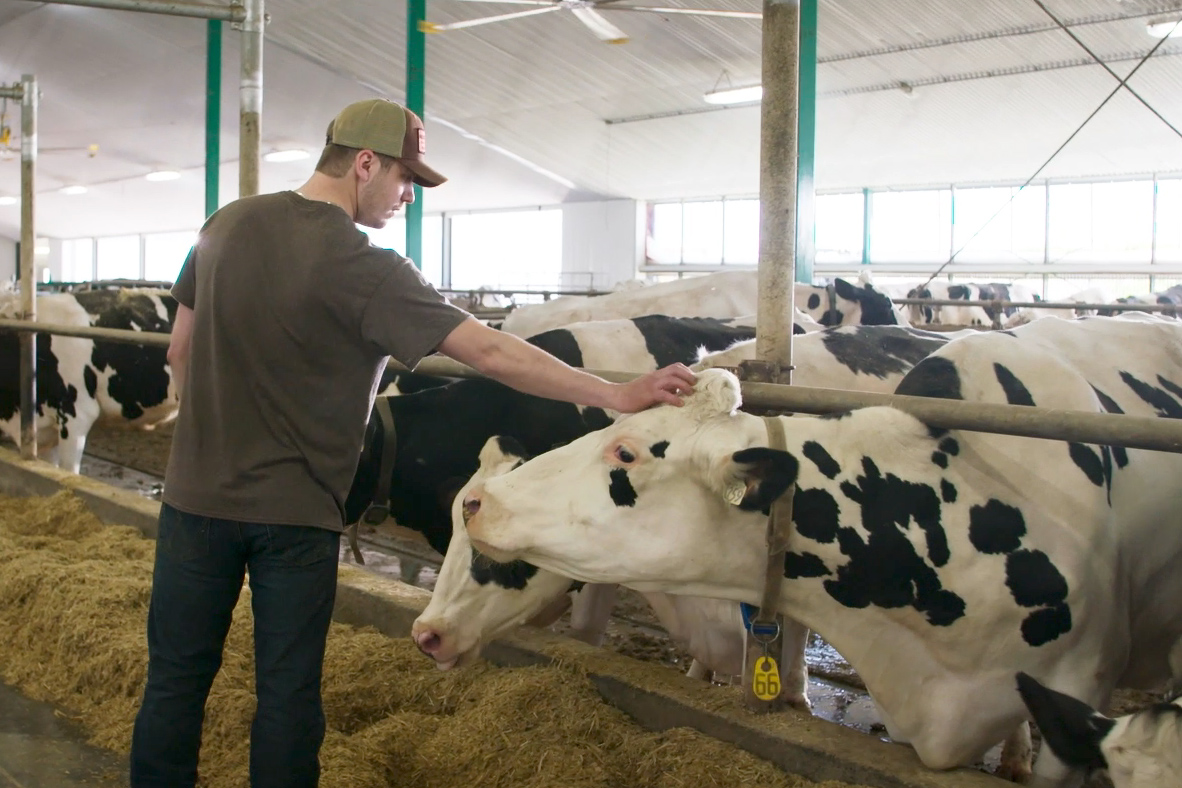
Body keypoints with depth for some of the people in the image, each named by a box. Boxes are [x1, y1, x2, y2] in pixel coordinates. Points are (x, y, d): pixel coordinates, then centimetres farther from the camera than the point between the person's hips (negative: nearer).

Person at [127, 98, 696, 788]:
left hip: (197, 493, 5)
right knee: (289, 691, 10)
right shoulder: (366, 271, -16)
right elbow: (490, 352, -21)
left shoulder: (228, 225, 2)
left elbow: (181, 351, 11)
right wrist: (617, 395, -17)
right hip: (297, 511, -5)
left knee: (177, 678, 15)